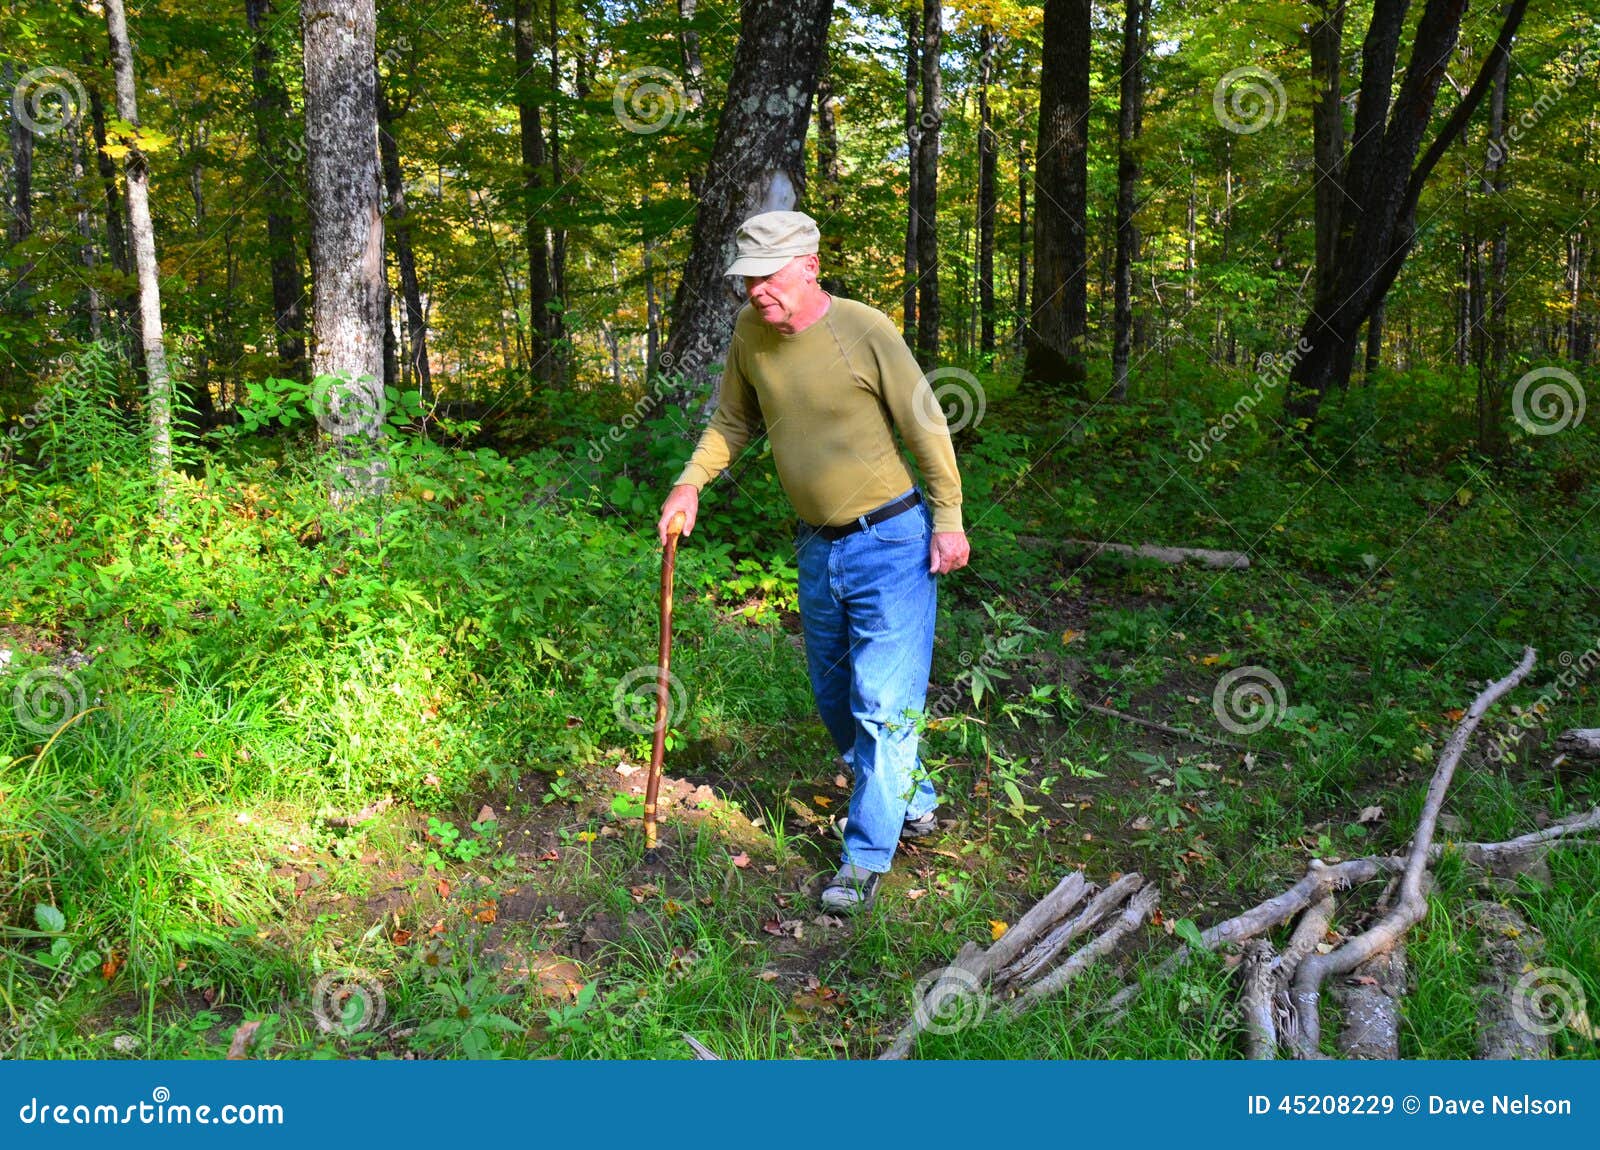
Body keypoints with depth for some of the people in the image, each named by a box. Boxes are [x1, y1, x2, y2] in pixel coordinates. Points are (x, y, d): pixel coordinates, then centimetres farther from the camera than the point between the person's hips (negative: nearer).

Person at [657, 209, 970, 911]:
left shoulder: (863, 330, -17)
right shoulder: (749, 331, -1)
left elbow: (926, 426, -10)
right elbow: (733, 421, 13)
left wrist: (948, 522, -9)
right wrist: (690, 483, -1)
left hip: (890, 543, -6)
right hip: (817, 549, 7)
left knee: (881, 703, -5)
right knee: (835, 700, 17)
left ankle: (868, 854, 9)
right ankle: (913, 801, 38)